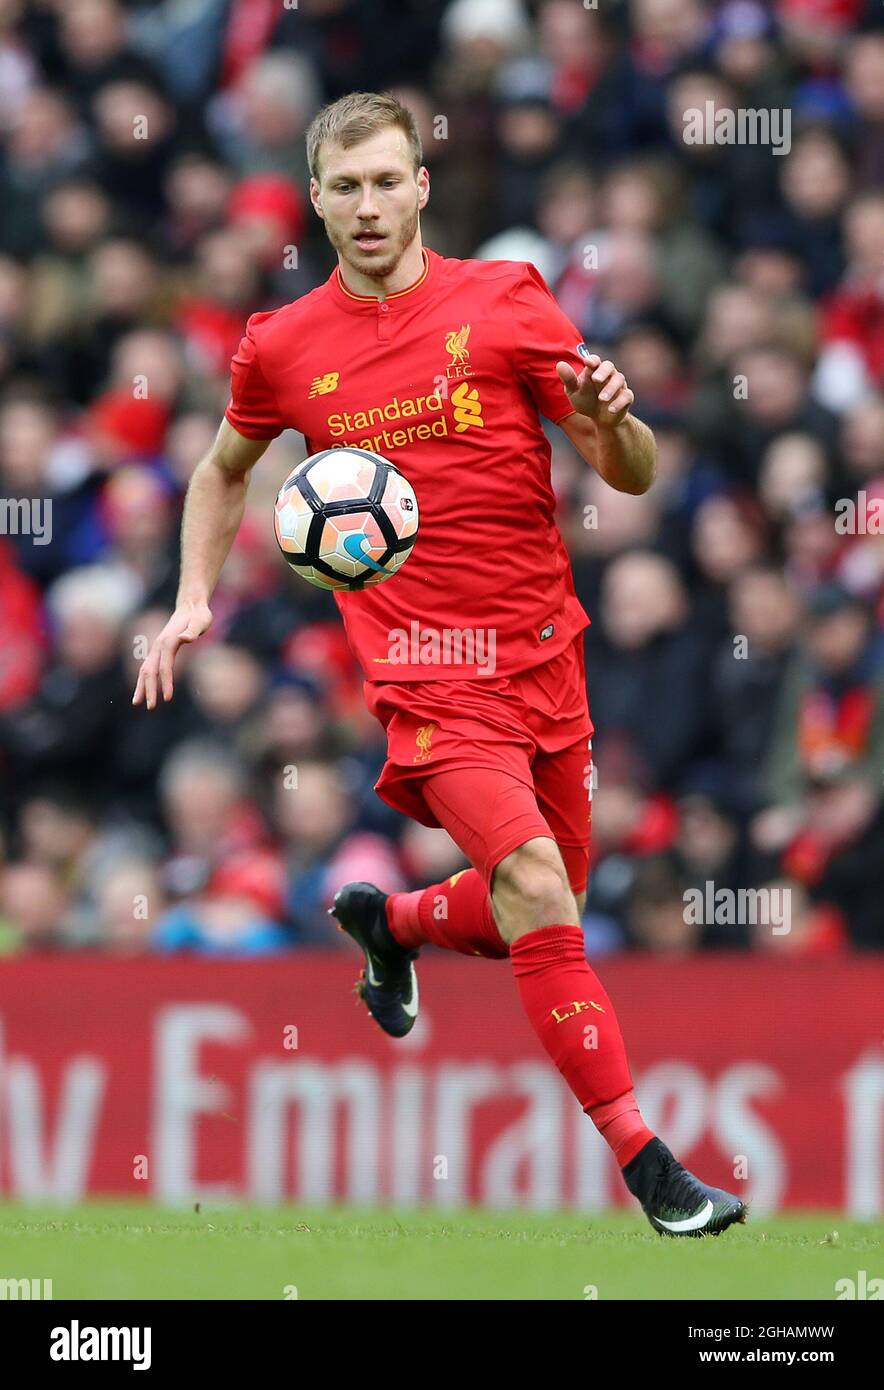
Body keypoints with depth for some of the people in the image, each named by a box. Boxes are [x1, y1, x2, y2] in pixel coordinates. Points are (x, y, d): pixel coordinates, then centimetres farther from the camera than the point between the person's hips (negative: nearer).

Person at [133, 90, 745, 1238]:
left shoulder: (504, 301, -1)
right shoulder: (283, 348, 1)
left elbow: (635, 476, 1)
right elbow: (226, 469, 22)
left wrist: (609, 422, -21)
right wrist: (195, 600, 10)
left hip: (544, 655, 3)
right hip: (430, 674, -3)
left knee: (546, 914, 15)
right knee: (534, 888, -22)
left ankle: (388, 920, 47)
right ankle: (643, 1159, -21)